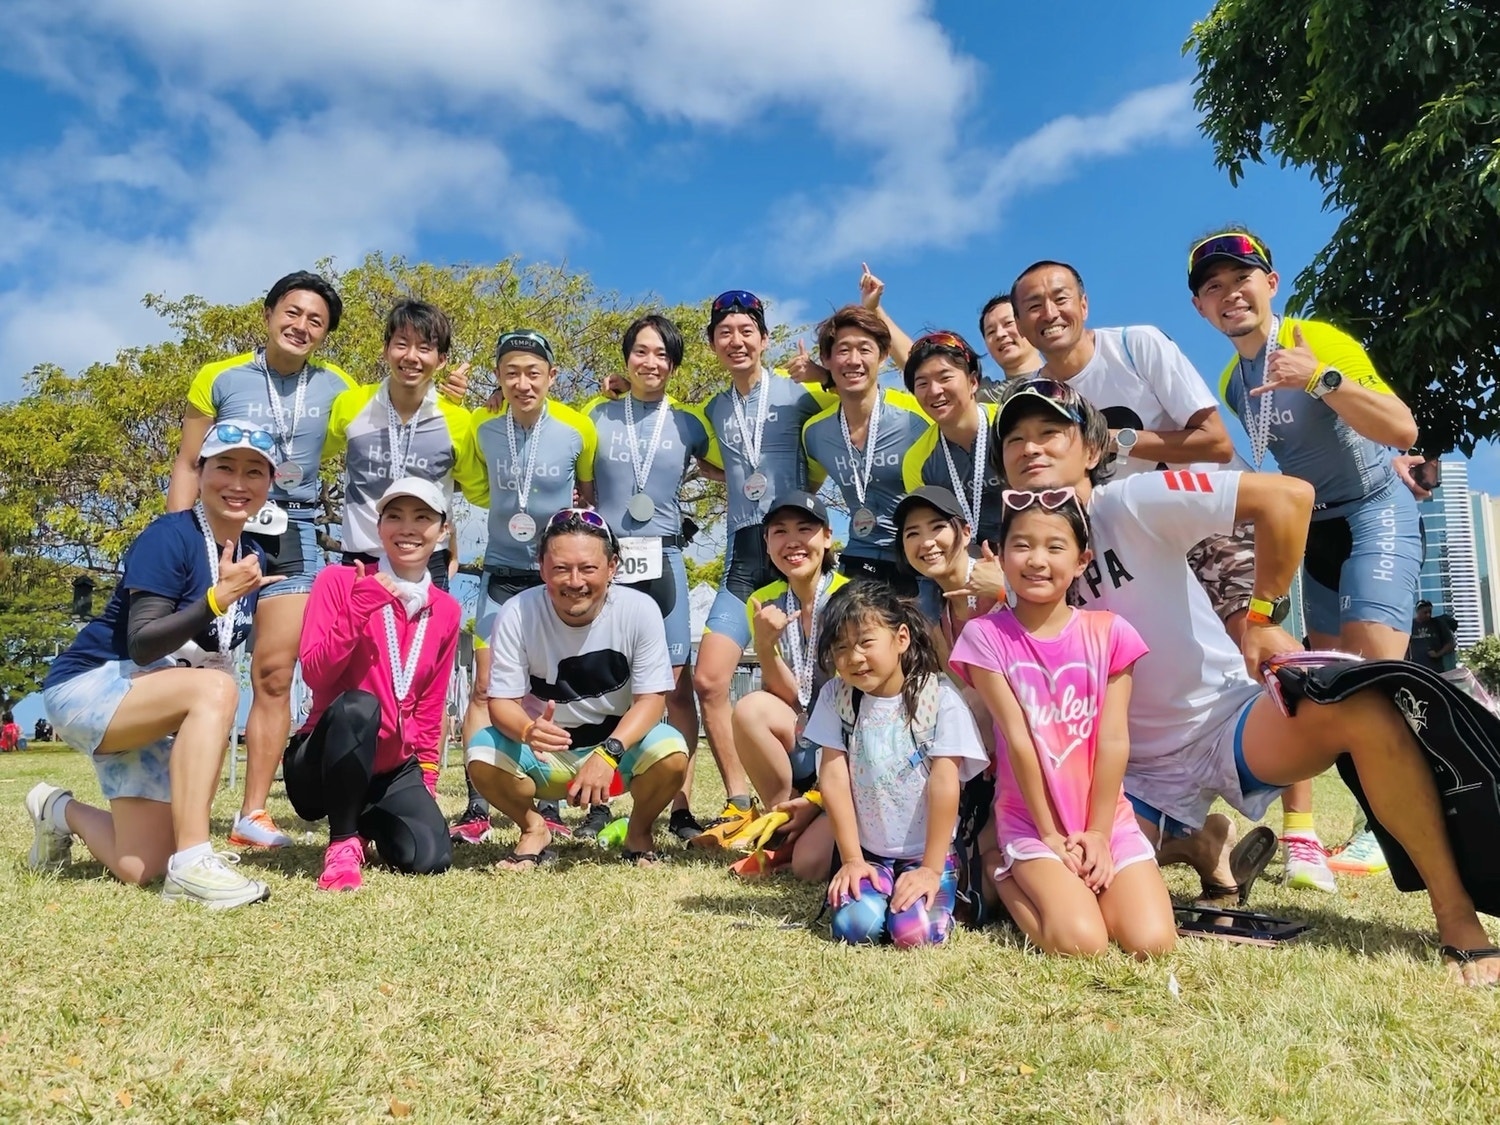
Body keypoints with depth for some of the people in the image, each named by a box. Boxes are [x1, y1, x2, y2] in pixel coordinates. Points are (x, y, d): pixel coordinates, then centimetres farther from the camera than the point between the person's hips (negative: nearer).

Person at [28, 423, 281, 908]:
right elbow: (142, 645, -26)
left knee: (140, 870, 5)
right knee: (216, 689, -37)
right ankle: (191, 862, -33)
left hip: (146, 713, 7)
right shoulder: (169, 536, -19)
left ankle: (60, 813, 34)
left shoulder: (253, 558, 2)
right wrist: (217, 598, -38)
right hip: (87, 689, -7)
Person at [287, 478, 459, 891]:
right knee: (358, 705, -37)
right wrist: (360, 607, -26)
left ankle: (371, 822, 18)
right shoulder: (340, 580, -7)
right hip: (322, 763, -4)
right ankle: (343, 843, -17)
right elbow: (315, 673, -18)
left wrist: (424, 777, 11)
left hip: (394, 768, 5)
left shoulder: (446, 610, 5)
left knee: (430, 859, -17)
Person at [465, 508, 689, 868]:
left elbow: (652, 698, -16)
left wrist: (608, 753, -33)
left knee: (671, 753, -30)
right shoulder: (516, 614, -16)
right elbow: (502, 701, -14)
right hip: (544, 754, 1)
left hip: (619, 746, 0)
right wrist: (528, 731, -38)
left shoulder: (640, 610, -17)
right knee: (482, 756, -27)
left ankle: (639, 832, 3)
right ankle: (534, 830, 5)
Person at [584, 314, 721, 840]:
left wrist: (695, 466, 4)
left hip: (662, 560, 0)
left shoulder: (688, 421, 8)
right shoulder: (597, 415, 8)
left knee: (676, 684, -4)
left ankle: (681, 806, 2)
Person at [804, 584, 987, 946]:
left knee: (915, 931, -22)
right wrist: (851, 859, -8)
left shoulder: (939, 697, -13)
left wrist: (931, 869, -15)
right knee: (855, 926, -20)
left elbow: (945, 784, -14)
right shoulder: (836, 697, -5)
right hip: (867, 852, 2)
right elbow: (834, 778, -6)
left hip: (927, 853, -2)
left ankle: (939, 889, 9)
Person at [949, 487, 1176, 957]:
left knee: (1153, 943, -14)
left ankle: (1071, 885, 16)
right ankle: (1008, 876, 9)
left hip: (1109, 818, 3)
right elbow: (1017, 739, -10)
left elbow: (1113, 739, -5)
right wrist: (1050, 834, -10)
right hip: (1031, 820, -3)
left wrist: (1098, 833, -8)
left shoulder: (1109, 632, -2)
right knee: (1080, 942, -22)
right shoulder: (986, 635, -9)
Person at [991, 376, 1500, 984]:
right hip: (1142, 768, 4)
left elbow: (1288, 495, -20)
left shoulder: (1130, 503, -14)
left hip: (1227, 720, -4)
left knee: (1361, 706, -33)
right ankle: (1193, 846, 17)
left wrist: (1264, 618, -13)